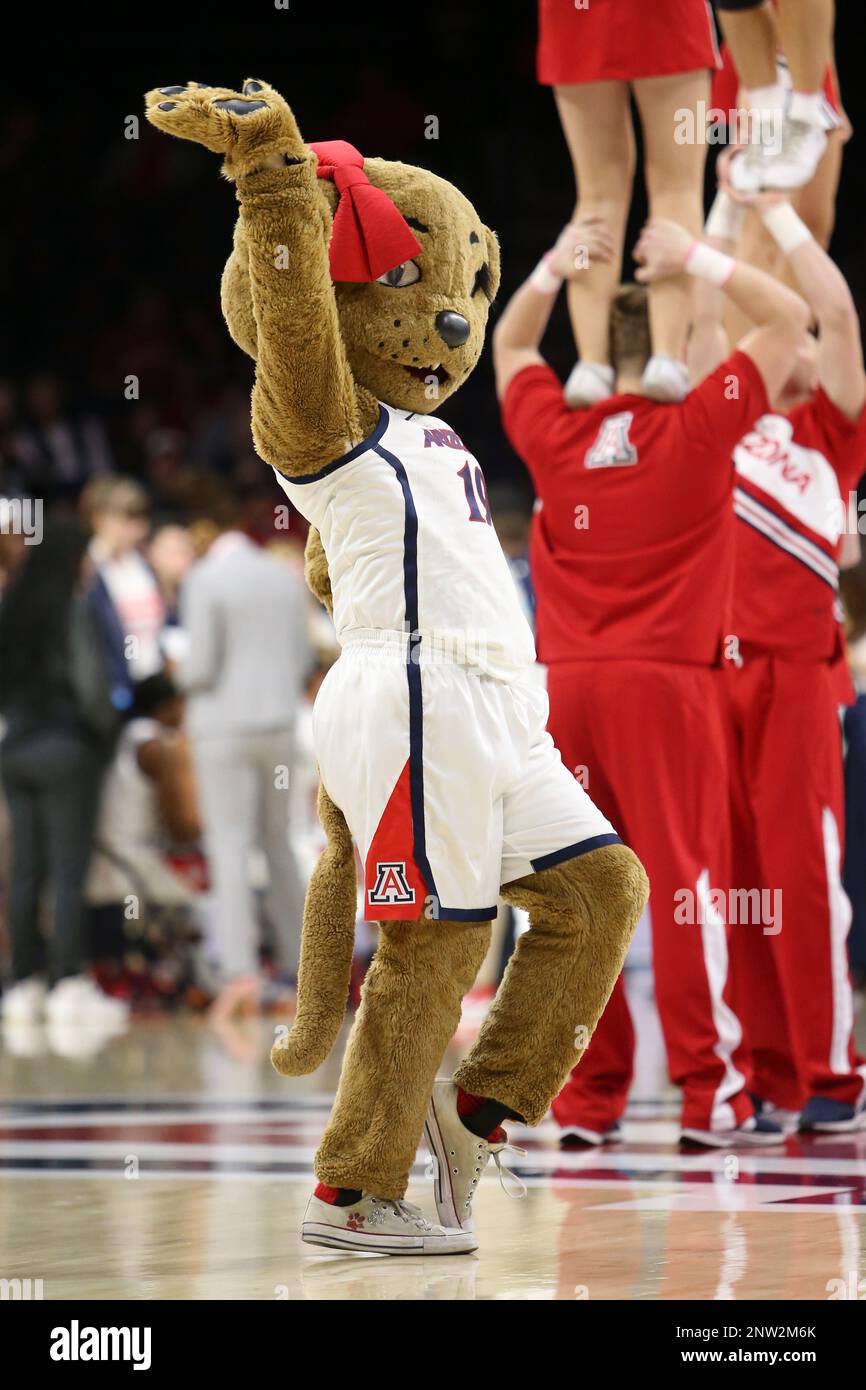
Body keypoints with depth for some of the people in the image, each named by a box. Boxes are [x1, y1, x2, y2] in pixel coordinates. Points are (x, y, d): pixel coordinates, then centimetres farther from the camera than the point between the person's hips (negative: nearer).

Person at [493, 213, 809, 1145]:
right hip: (665, 682, -4)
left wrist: (552, 269, 18)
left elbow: (510, 348, 28)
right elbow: (788, 317, 4)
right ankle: (710, 1095, -3)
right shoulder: (696, 430, -4)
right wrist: (698, 260, 6)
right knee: (685, 883, -3)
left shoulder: (553, 435, 6)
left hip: (567, 683, 4)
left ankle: (586, 1096, 8)